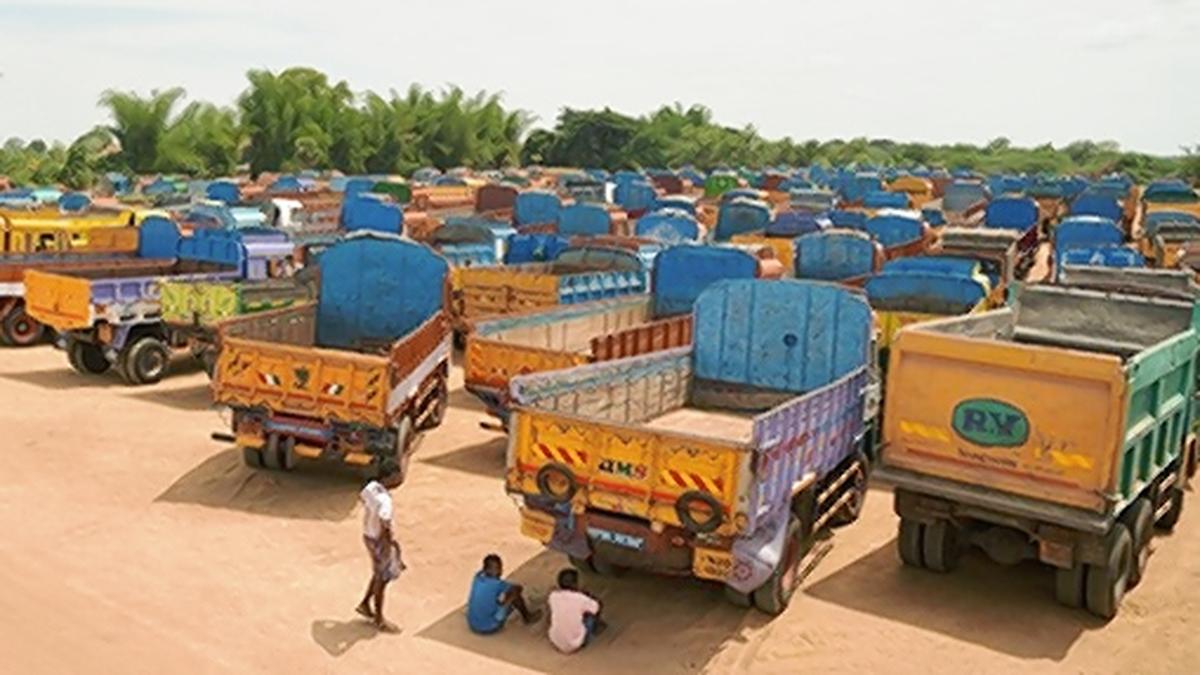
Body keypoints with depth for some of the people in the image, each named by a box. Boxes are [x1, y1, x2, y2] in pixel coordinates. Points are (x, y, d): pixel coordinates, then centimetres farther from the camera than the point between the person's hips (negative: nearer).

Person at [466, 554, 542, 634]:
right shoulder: (497, 584, -21)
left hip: (472, 626, 6)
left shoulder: (477, 577, -7)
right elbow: (519, 588, -3)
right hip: (489, 628, -6)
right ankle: (527, 617, 27)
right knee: (515, 593, 1)